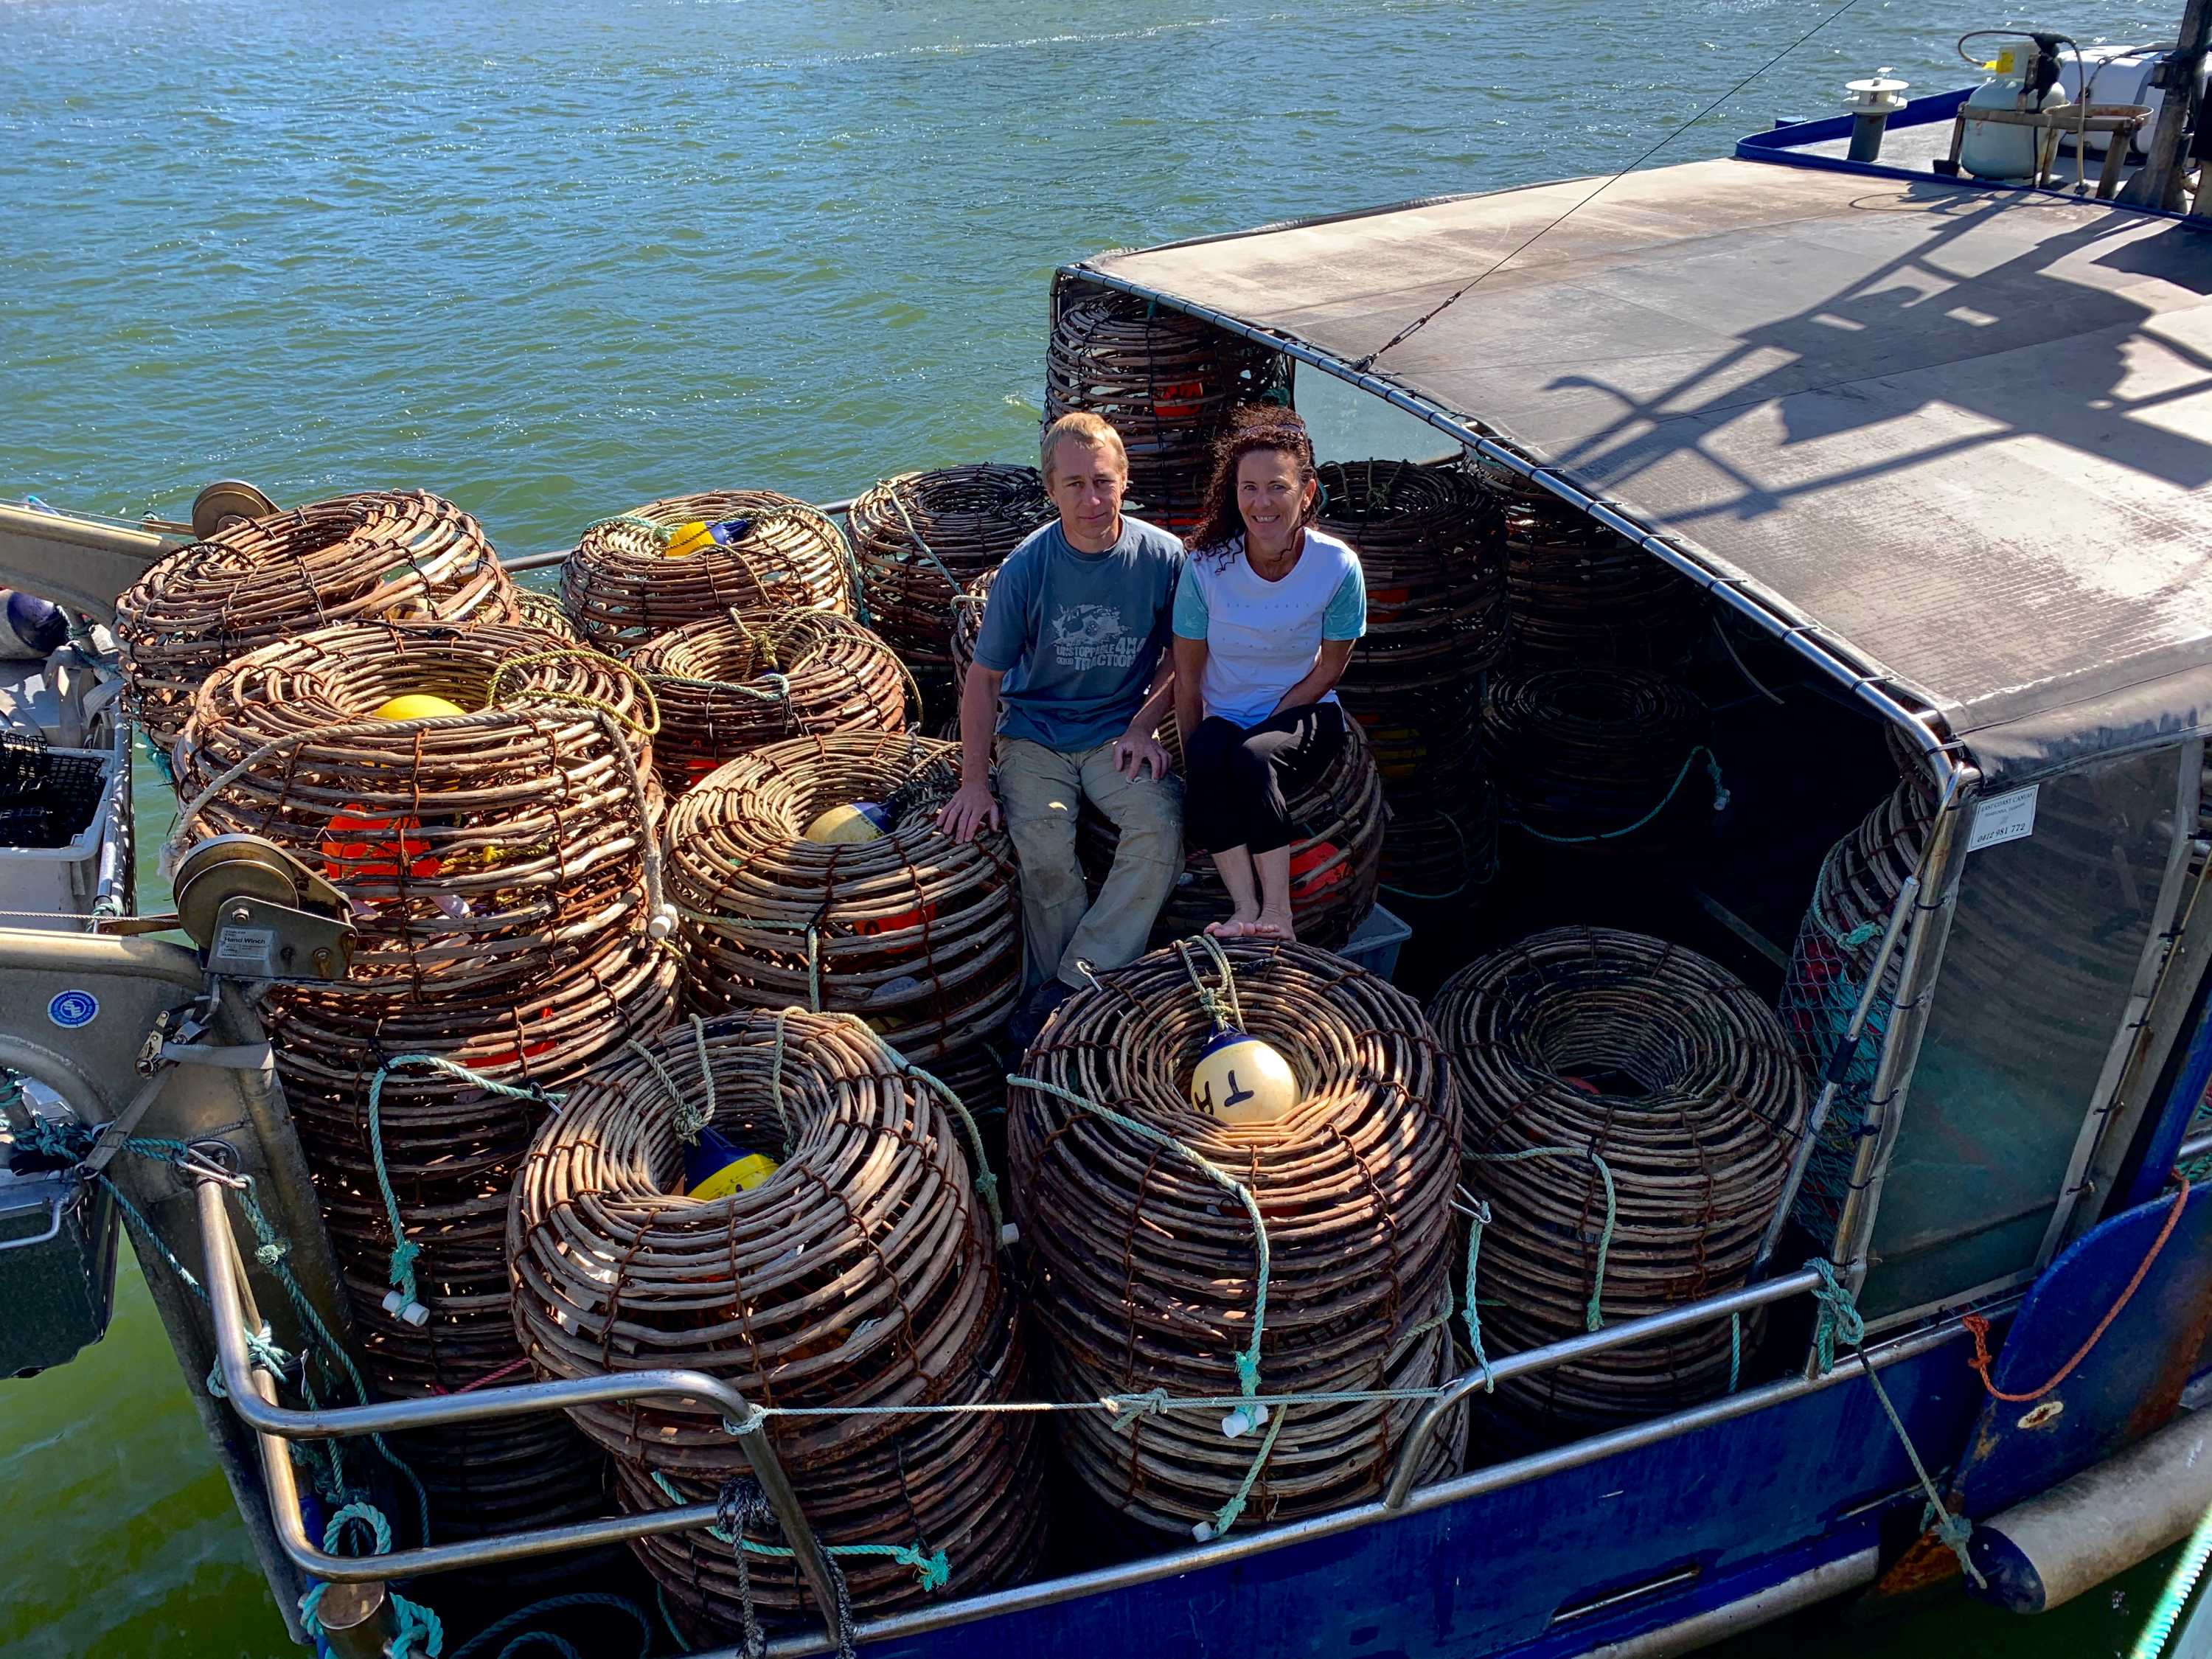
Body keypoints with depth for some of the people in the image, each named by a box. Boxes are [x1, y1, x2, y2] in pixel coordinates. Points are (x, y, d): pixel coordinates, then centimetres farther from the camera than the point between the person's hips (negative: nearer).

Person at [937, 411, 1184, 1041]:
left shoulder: (1163, 557, -7)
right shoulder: (1026, 568, -10)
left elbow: (1181, 655, 7)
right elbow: (984, 677, -3)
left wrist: (1143, 726, -7)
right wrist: (975, 781, -8)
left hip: (1120, 729, 1)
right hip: (1035, 733, -1)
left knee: (1162, 828, -26)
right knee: (1045, 854, -26)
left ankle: (1070, 985, -19)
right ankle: (1062, 991, -6)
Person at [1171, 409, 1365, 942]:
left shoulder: (1339, 567, -13)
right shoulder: (1206, 565, -12)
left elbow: (1327, 672, -6)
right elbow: (1187, 679, -5)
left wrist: (1258, 728, -14)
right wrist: (1193, 755, -11)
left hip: (1304, 717, -1)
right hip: (1224, 718, 1)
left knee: (1252, 758, -34)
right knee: (1207, 754, -34)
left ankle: (1277, 911, -24)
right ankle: (1245, 907, -29)